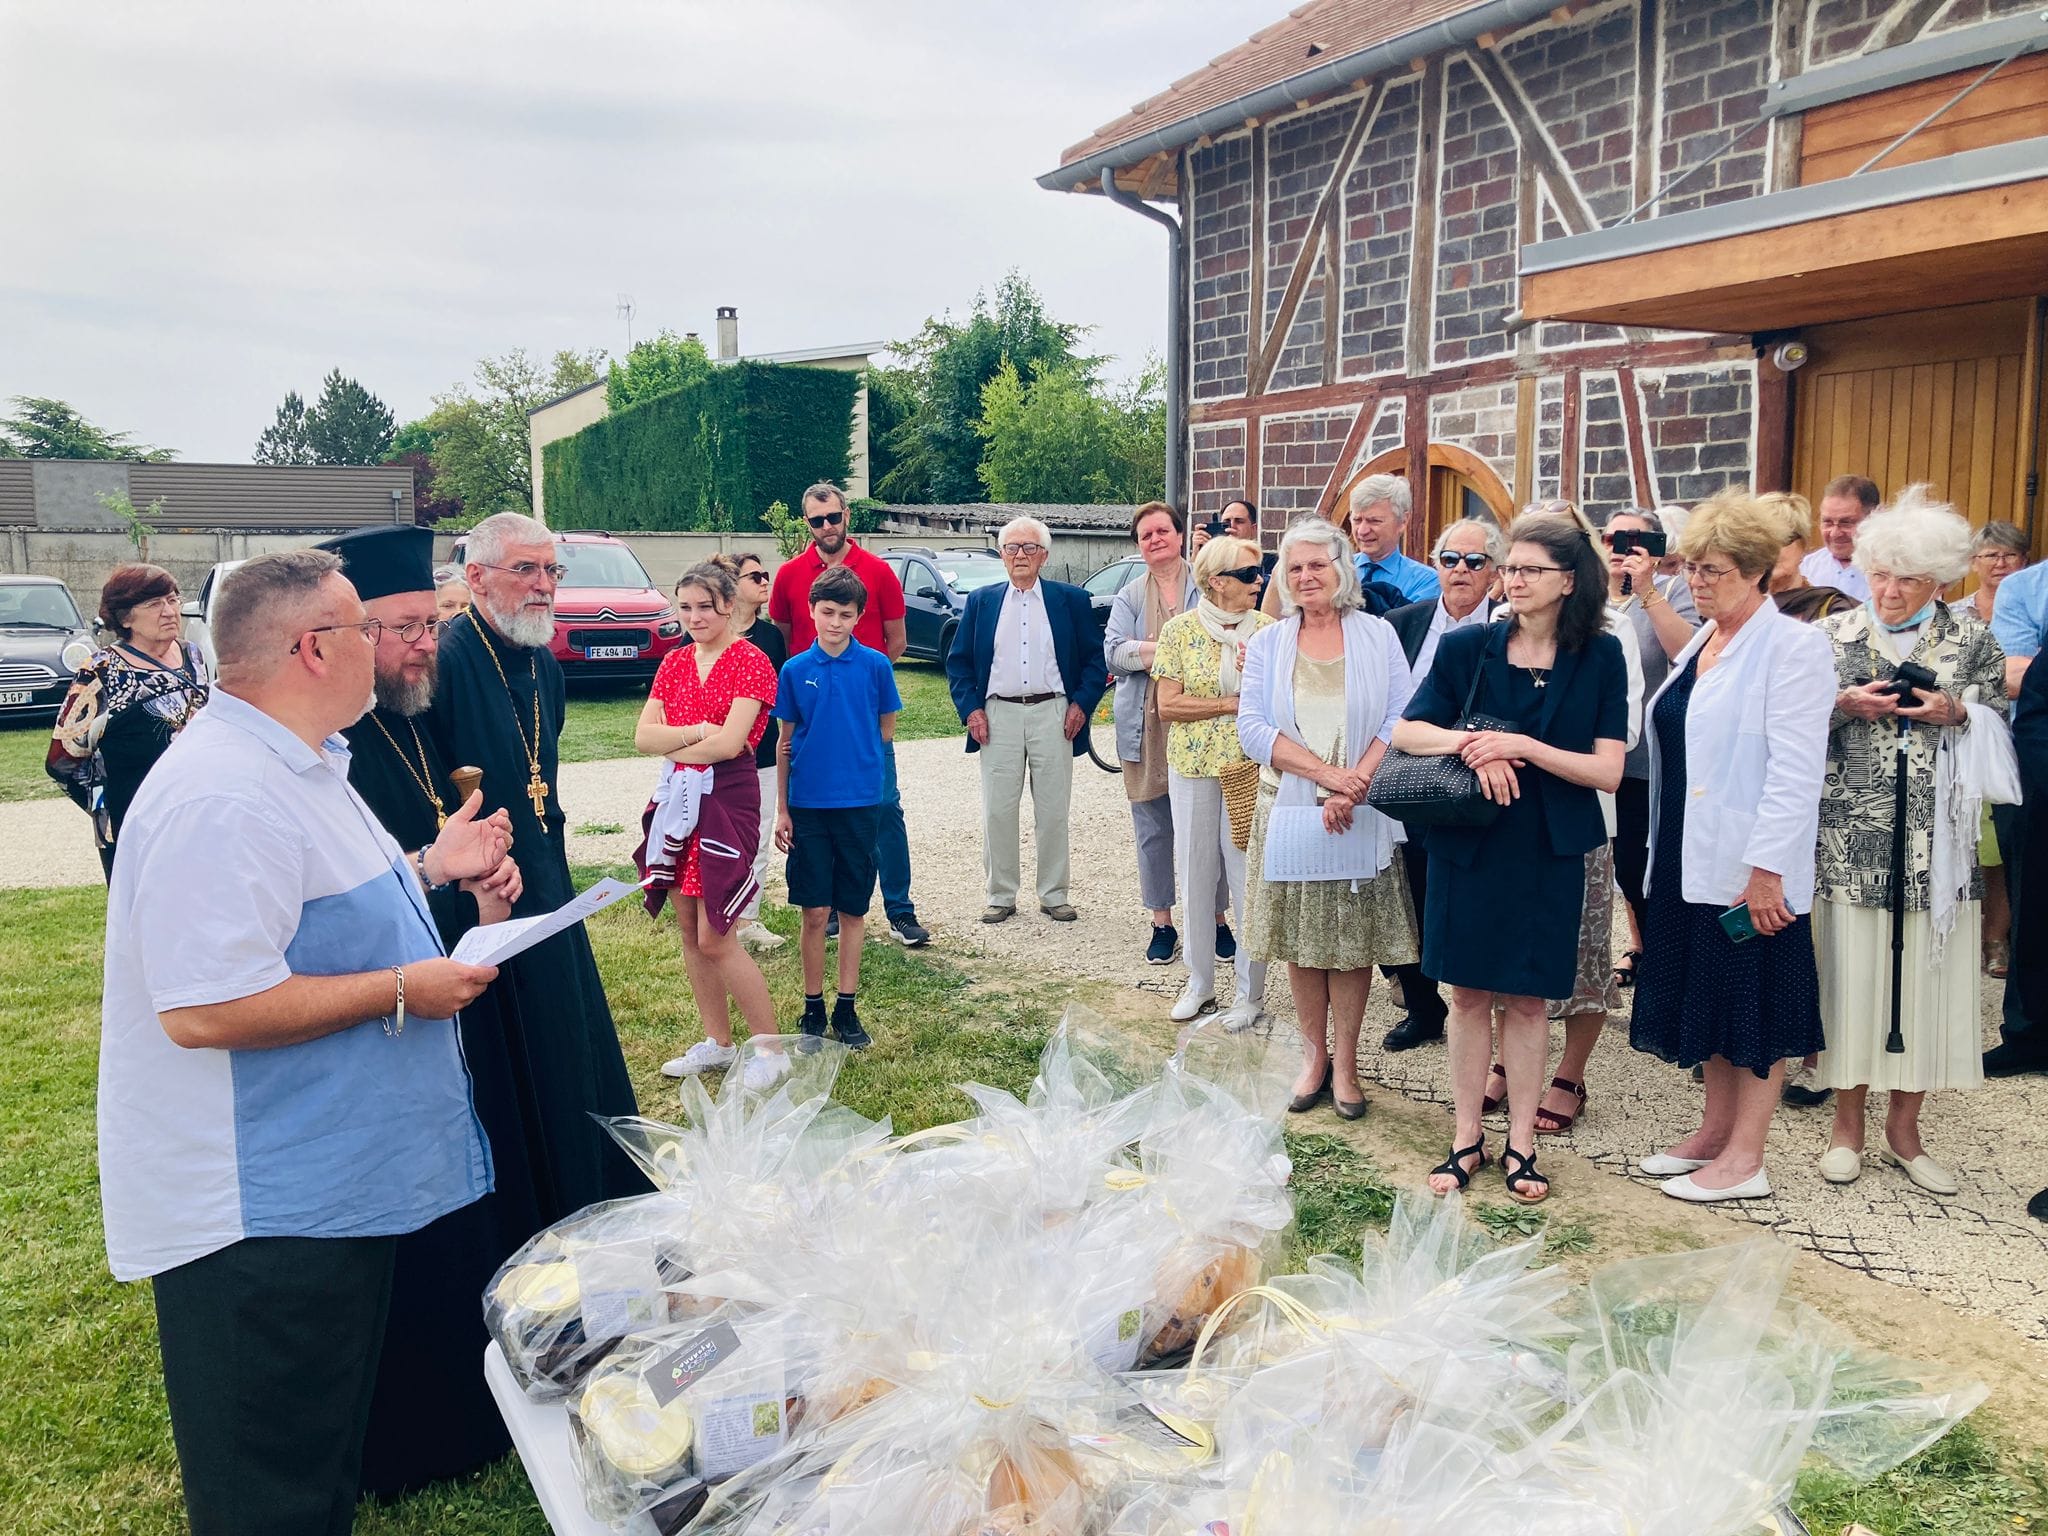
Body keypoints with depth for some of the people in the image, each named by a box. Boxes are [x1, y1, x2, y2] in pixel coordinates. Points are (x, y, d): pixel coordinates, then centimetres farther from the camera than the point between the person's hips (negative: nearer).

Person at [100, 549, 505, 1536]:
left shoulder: (301, 764, 11)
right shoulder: (224, 796, -26)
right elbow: (205, 1008, -32)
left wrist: (428, 867, 15)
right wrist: (399, 991, -24)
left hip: (334, 1183, 11)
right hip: (262, 1213, -11)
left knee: (329, 1449, 25)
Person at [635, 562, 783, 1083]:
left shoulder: (750, 661, -9)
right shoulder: (674, 662, 10)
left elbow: (729, 744, -18)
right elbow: (643, 736, 0)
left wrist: (671, 746, -5)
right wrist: (698, 732, -14)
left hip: (727, 799, -7)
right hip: (676, 799, 7)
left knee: (715, 938, -7)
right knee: (688, 929, 11)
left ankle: (770, 1050, 6)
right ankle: (717, 1043, 25)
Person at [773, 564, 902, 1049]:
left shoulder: (875, 665, -2)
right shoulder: (796, 670, 0)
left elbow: (885, 730, 8)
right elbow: (785, 743, 5)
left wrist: (839, 748, 3)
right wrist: (781, 808, 4)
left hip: (859, 801, 0)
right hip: (808, 803, 0)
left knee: (852, 910, 8)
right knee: (815, 911, 4)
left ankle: (846, 1009, 18)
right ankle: (813, 1007, 17)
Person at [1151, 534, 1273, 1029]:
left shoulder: (1268, 630, 2)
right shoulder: (1180, 630, 0)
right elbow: (1168, 705, -7)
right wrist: (1232, 704, -10)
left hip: (1251, 770, 0)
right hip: (1192, 767, 1)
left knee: (1249, 880, -1)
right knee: (1195, 876, 9)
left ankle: (1251, 993, 10)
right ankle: (1199, 983, 23)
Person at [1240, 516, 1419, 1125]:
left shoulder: (1378, 635, 2)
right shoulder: (1267, 643, 5)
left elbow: (1399, 720, -4)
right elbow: (1252, 727, -5)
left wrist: (1354, 786, -16)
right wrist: (1326, 774, -15)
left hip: (1362, 818, -1)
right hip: (1290, 815, 1)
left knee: (1353, 939, 3)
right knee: (1300, 938, 7)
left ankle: (1344, 1061, 15)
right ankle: (1313, 1054, 21)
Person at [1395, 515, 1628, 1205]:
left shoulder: (1600, 658, -3)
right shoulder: (1466, 647, -1)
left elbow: (1608, 770, -8)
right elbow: (1406, 731, 0)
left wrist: (1522, 746, -20)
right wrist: (1469, 744, -18)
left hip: (1548, 854, -1)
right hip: (1466, 845, 1)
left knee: (1527, 998, 7)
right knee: (1470, 993, 7)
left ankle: (1520, 1143, 20)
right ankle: (1467, 1138, 19)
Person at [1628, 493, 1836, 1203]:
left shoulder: (1793, 646, -13)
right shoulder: (1700, 644, 13)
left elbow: (1795, 769, -19)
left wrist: (1765, 869, -22)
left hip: (1751, 869, -8)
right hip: (1686, 858, 8)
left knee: (1753, 1006, 2)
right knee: (1703, 994, 16)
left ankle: (1744, 1158, 12)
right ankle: (1716, 1130, 29)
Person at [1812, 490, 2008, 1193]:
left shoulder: (1972, 640, 6)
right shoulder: (1832, 635, 4)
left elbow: (2001, 730, 9)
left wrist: (1956, 715, -11)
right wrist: (1846, 707, -12)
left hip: (1938, 843, 1)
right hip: (1852, 839, -1)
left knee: (1929, 978, 3)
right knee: (1852, 973, 1)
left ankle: (1903, 1125, 20)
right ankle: (1847, 1122, 18)